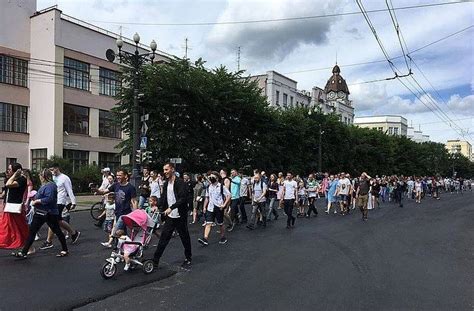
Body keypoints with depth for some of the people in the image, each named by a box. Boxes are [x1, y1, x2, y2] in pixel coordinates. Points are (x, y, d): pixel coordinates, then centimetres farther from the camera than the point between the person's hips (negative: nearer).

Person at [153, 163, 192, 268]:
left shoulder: (180, 183, -12)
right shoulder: (166, 184, 11)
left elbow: (183, 199, -21)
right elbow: (163, 198, 15)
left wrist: (171, 208, -28)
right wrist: (157, 206, -3)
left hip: (180, 216, -6)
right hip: (169, 216, 6)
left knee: (185, 239, 9)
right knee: (163, 239, 5)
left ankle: (188, 259, 25)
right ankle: (155, 261, 9)